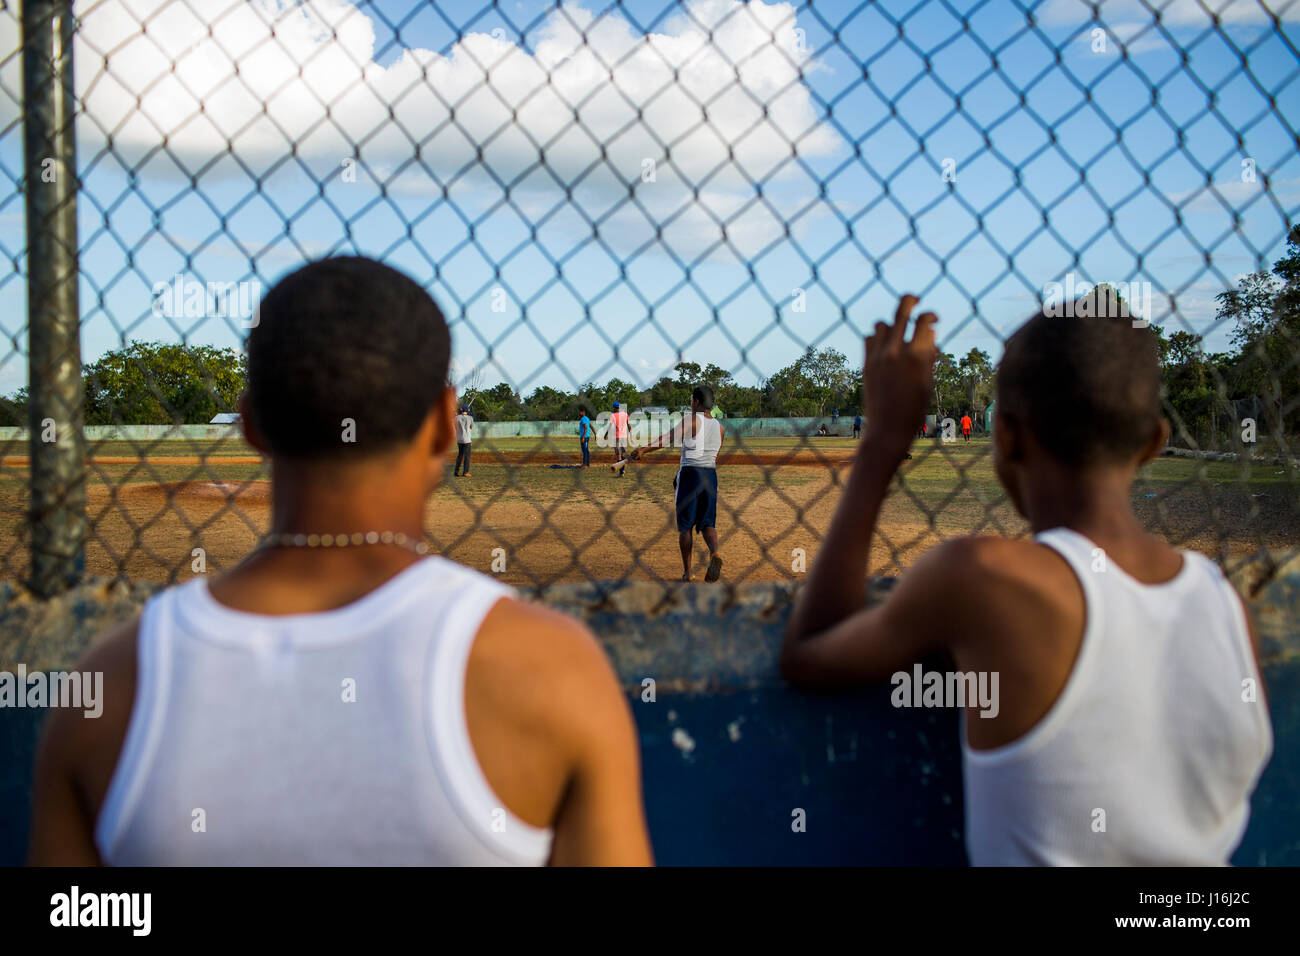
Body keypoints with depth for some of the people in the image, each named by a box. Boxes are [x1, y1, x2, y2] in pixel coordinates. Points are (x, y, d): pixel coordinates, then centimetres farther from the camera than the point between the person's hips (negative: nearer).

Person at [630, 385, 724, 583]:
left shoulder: (692, 420, -7)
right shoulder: (720, 427, 12)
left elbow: (670, 438, -21)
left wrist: (644, 449, -30)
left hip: (690, 474, -5)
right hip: (711, 476, 5)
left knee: (685, 526, 5)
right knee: (707, 523, 6)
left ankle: (687, 572, 5)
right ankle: (715, 553, -24)